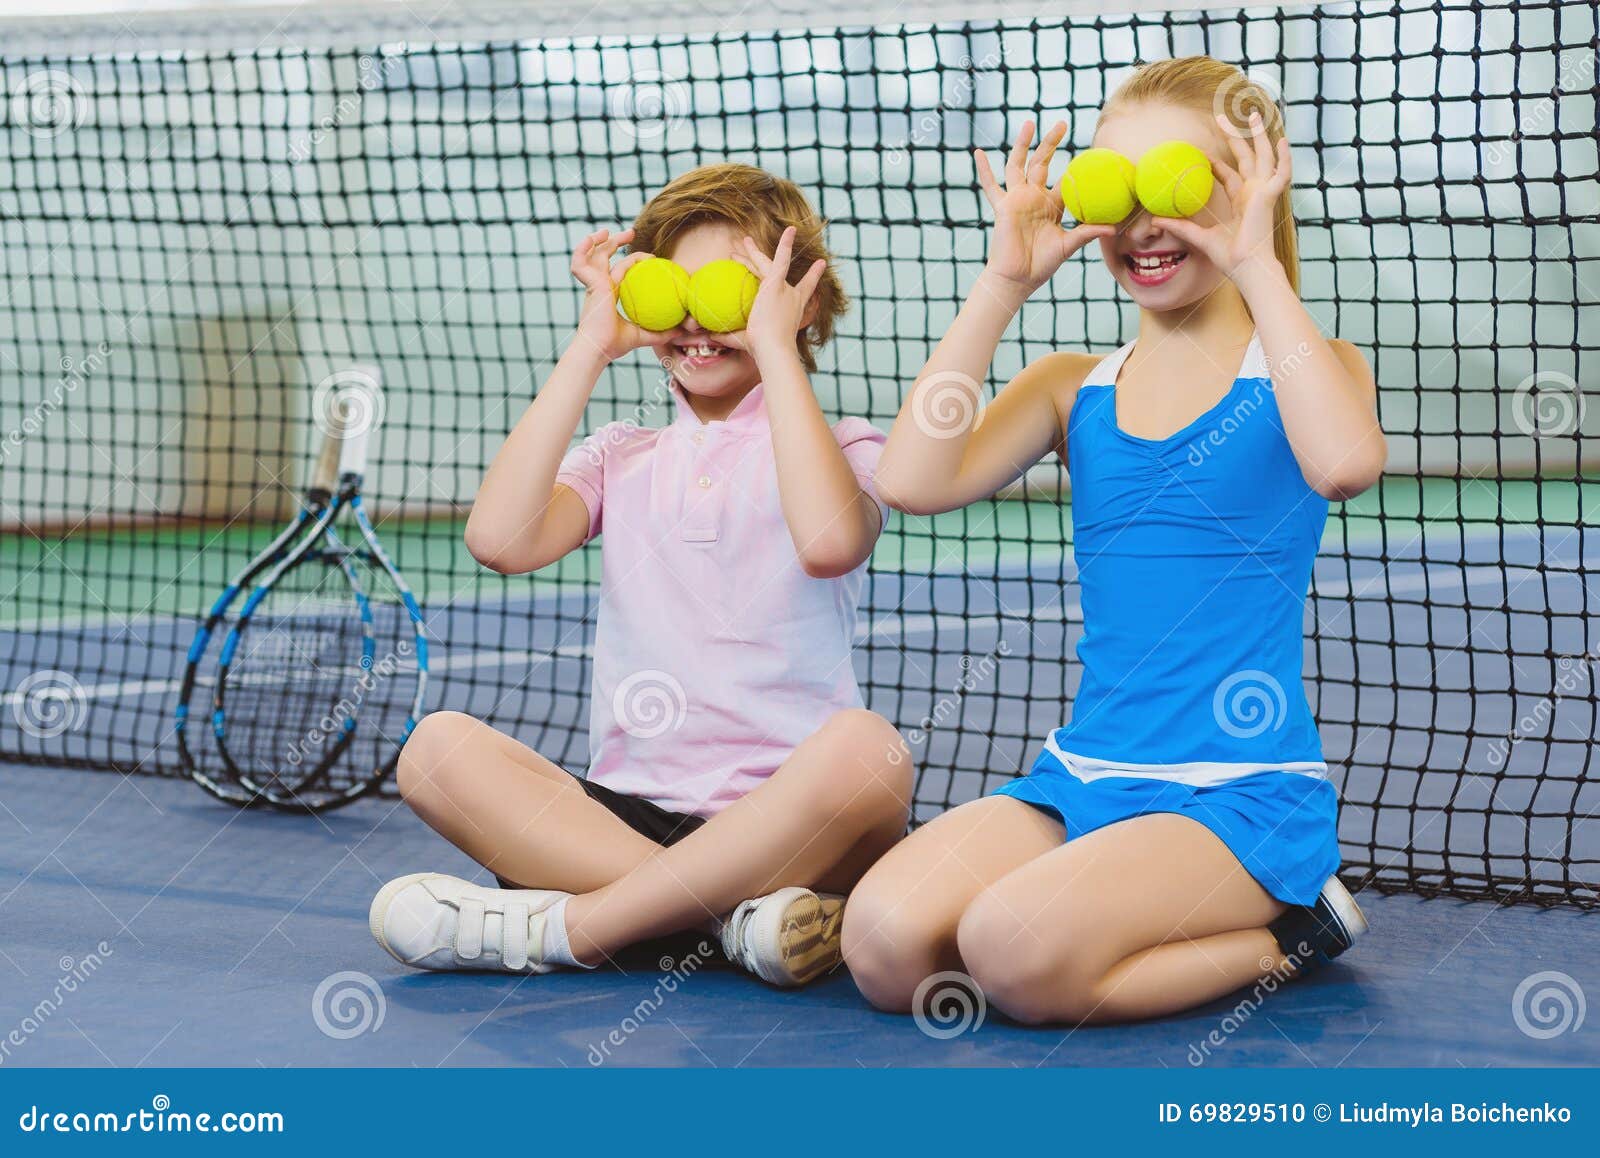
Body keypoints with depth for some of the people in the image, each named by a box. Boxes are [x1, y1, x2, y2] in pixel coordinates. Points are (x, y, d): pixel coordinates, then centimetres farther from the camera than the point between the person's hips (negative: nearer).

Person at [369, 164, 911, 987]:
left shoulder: (837, 451, 7)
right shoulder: (621, 460, 17)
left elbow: (829, 541, -20)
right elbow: (500, 541, -5)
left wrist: (774, 349, -10)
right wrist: (591, 348, 0)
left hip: (783, 818, -3)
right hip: (627, 810, 3)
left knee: (867, 748, -36)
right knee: (437, 748, -20)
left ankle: (561, 926, -26)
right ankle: (736, 911, -29)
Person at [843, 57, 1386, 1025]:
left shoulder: (1304, 370, -1)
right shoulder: (1076, 390, 10)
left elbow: (1345, 462, -27)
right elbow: (915, 481, -8)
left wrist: (1258, 268, -21)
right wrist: (1006, 284, -9)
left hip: (1245, 793, -5)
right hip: (1085, 776, 5)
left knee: (1015, 948, -29)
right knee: (885, 942, -19)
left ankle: (1282, 935, -1)